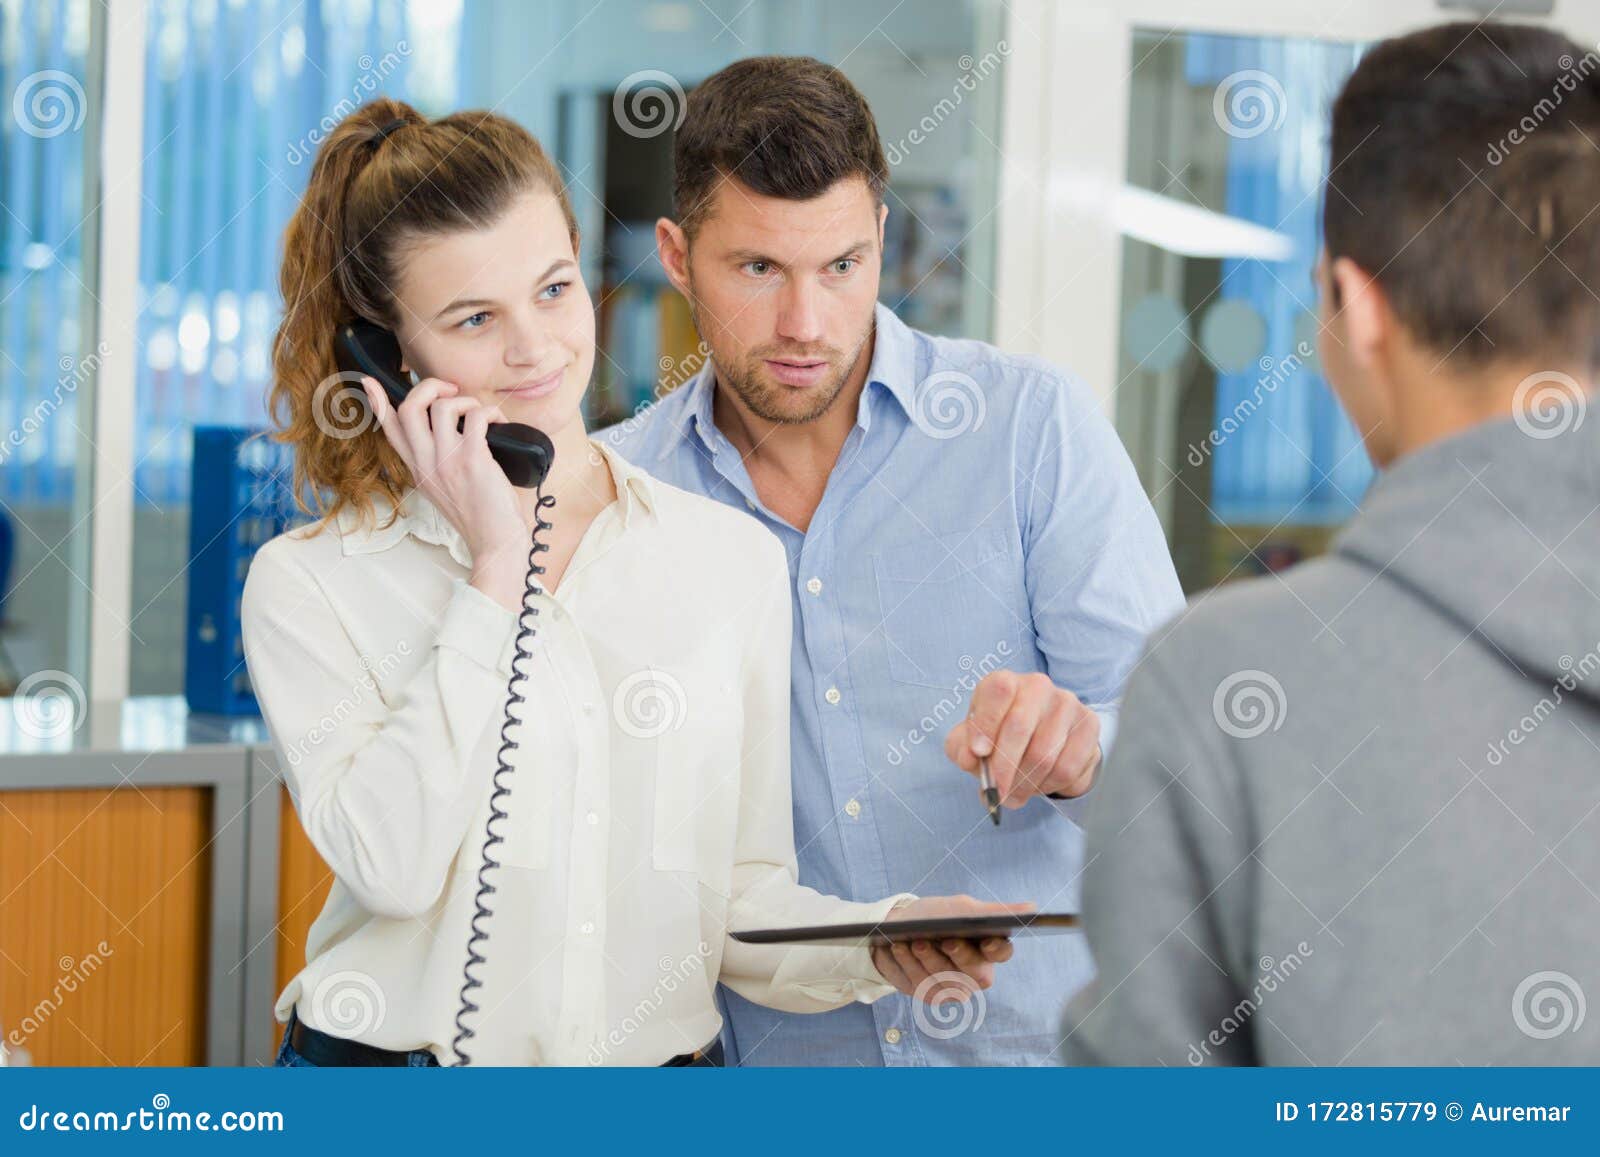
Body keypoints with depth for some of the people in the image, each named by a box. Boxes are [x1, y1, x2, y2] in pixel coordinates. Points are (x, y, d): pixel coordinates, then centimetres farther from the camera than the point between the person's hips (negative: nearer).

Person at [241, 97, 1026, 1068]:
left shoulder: (736, 561, 9)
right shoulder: (306, 585, 2)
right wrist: (495, 570, -7)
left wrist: (880, 940, -10)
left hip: (668, 1060, 3)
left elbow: (742, 895, 9)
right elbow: (390, 861, -12)